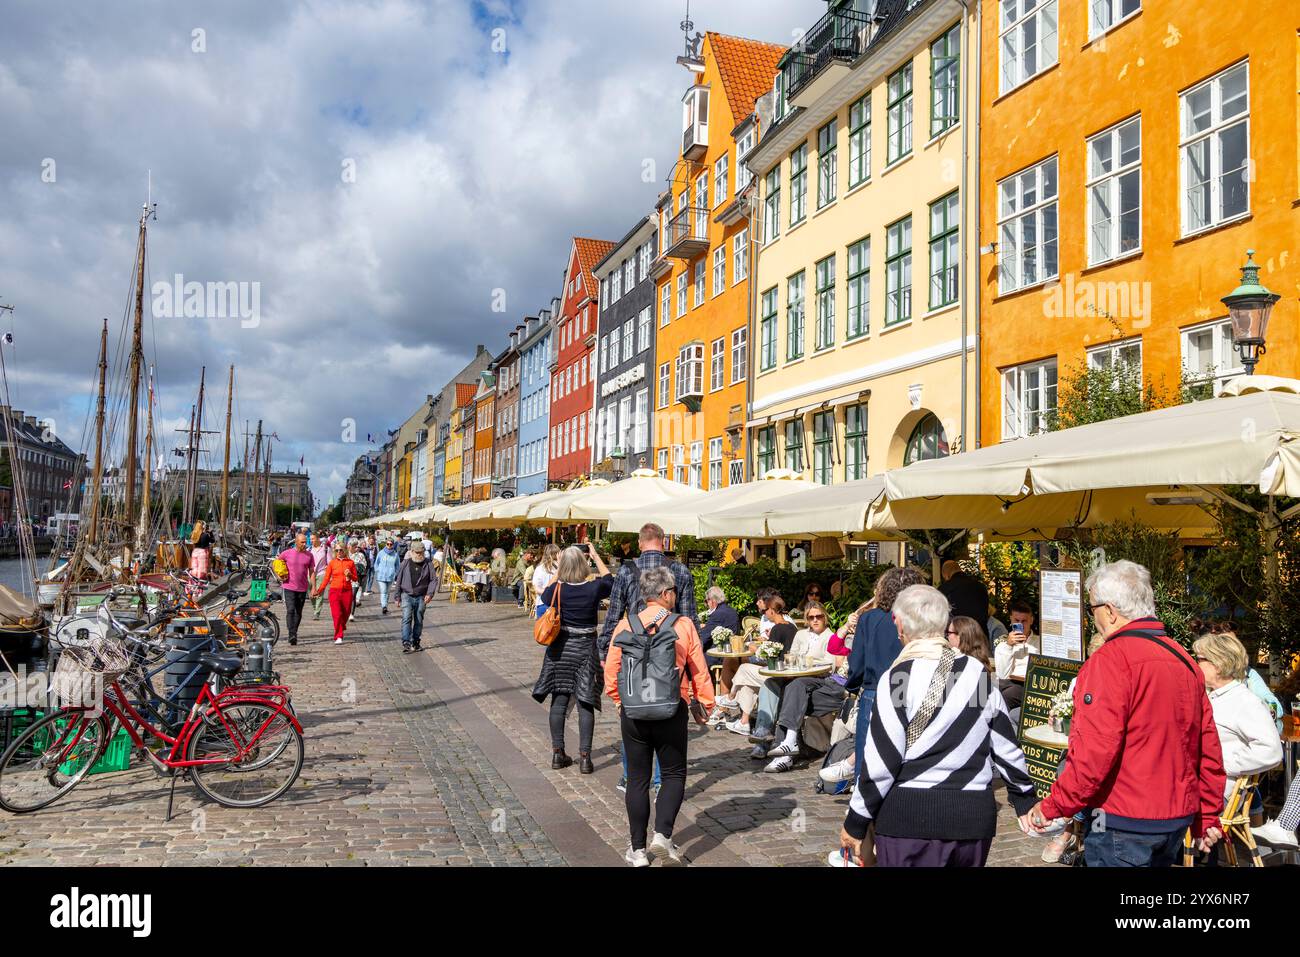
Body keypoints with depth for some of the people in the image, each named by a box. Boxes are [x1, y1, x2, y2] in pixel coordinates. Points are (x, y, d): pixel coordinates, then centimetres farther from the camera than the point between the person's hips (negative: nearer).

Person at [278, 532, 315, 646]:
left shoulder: (309, 555, 3)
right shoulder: (286, 553, -3)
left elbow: (312, 572, 7)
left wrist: (313, 588, 1)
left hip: (302, 589, 3)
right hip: (289, 587, -3)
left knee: (298, 613, 10)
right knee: (290, 610, -14)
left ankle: (295, 633, 21)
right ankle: (291, 635, -17)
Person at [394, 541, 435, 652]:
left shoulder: (428, 565, 3)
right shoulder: (405, 564, 2)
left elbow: (432, 580, 3)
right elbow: (399, 581, 7)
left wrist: (430, 594, -11)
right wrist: (398, 597, 6)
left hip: (421, 597, 1)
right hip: (407, 595, -1)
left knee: (419, 621, 8)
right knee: (406, 618, -14)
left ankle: (415, 642, 20)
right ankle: (406, 643, -18)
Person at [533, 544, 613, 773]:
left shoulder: (558, 589, -9)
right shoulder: (594, 588, -12)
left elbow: (545, 596, 15)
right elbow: (609, 580, 11)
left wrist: (558, 571, 15)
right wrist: (596, 556, 15)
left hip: (560, 648, 1)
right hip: (586, 649, -1)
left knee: (559, 701, 9)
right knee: (585, 704, 3)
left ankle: (557, 753, 15)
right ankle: (584, 757, 3)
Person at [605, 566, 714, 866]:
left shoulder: (625, 625, -2)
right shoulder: (683, 625, -7)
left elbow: (610, 674, -1)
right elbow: (699, 672, -4)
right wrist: (704, 706, 9)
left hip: (633, 712, 2)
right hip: (672, 712, -2)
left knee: (637, 778, 11)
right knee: (674, 774, 14)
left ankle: (638, 850, 17)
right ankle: (662, 836, -1)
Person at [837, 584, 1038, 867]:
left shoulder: (898, 677, -12)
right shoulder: (979, 674, 3)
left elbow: (881, 761, -11)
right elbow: (1006, 745, 12)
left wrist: (855, 824, -1)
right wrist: (1025, 800, 27)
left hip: (910, 819, -5)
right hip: (974, 816, 5)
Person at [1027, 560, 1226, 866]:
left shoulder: (1111, 660, -17)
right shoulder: (1184, 659, 8)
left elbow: (1094, 751, -23)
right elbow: (1208, 746, 12)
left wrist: (1053, 806, -14)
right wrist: (1208, 816, 21)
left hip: (1124, 823, -8)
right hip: (1179, 819, 8)